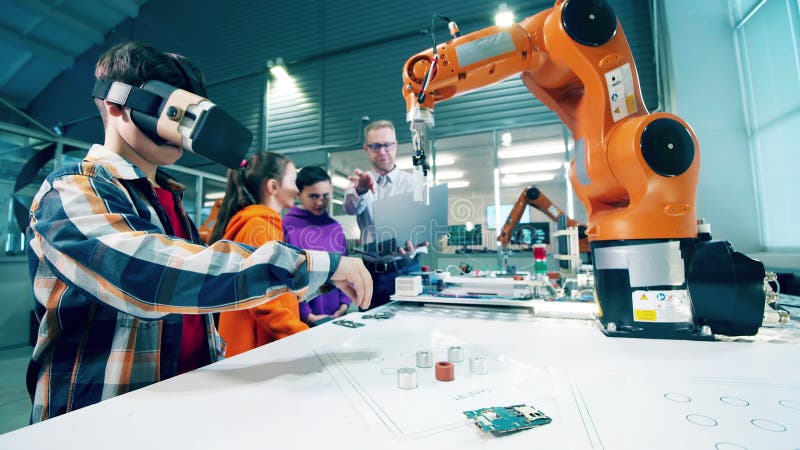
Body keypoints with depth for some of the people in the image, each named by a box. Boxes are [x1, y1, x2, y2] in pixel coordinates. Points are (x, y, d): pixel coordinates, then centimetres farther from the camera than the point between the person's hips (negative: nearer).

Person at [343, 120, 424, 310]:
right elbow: (351, 208, -16)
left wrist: (411, 244, -33)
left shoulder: (410, 182, 1)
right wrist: (360, 190, -39)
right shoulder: (361, 182, 6)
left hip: (404, 269, -1)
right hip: (370, 271, 2)